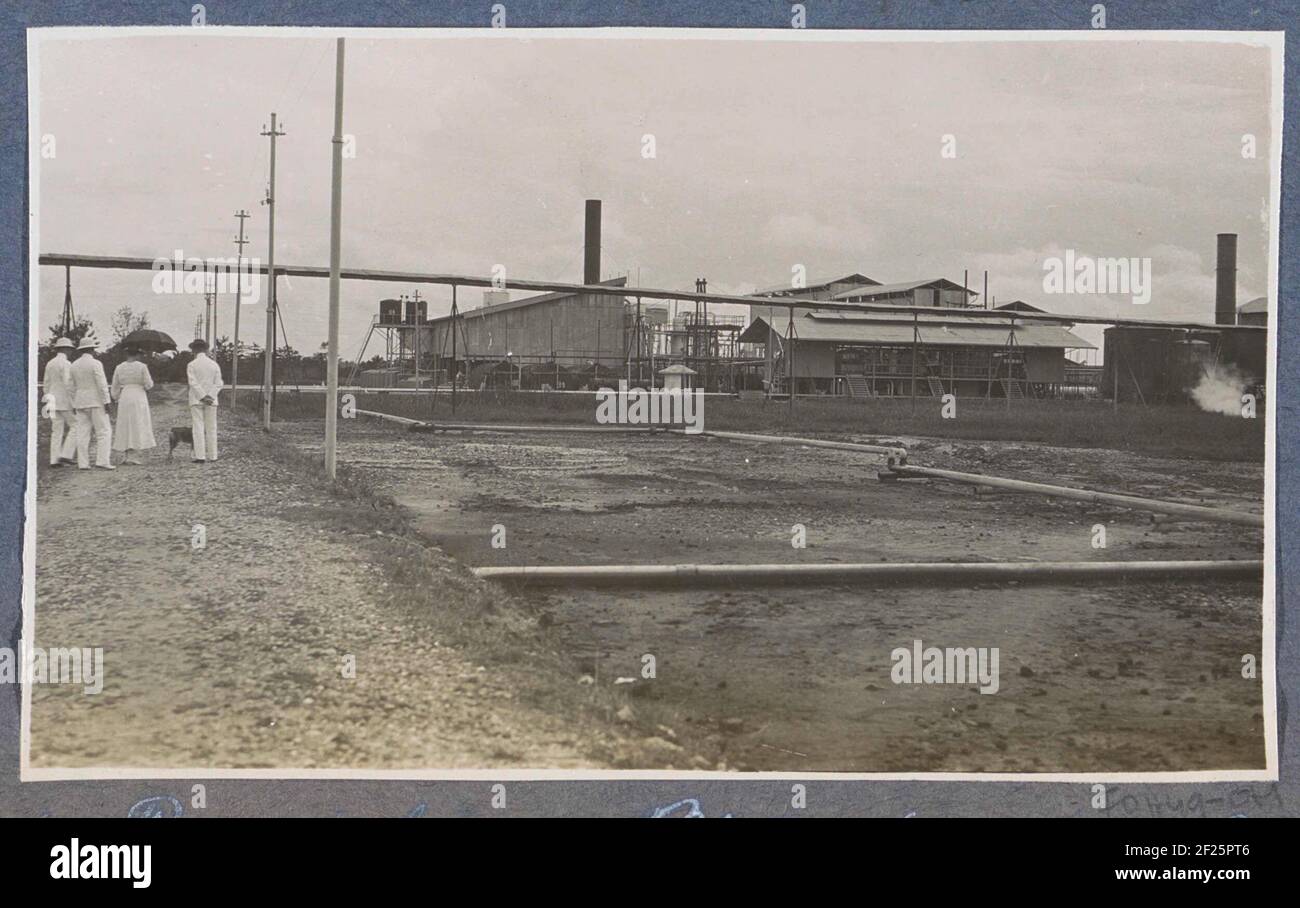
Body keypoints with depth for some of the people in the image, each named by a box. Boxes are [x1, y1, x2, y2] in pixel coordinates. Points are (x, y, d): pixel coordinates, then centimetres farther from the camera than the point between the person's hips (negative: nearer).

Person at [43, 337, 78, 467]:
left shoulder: (50, 364, 12)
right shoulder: (66, 364, -14)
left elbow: (47, 384, 14)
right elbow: (68, 385, -20)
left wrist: (48, 403, 19)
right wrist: (74, 404, -18)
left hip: (54, 401, 8)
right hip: (65, 401, -8)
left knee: (57, 431, 7)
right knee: (75, 426, 1)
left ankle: (54, 460, 1)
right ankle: (66, 455, -8)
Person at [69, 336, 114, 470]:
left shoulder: (74, 365, 8)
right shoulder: (95, 364, -11)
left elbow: (73, 387, 12)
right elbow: (102, 385, -15)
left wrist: (74, 405, 17)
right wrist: (107, 402, -13)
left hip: (80, 402, 6)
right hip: (96, 402, -6)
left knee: (82, 434, 5)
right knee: (104, 432, -3)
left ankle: (83, 463, 2)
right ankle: (102, 461, -13)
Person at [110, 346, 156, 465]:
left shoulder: (119, 368, 5)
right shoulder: (142, 367, -6)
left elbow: (114, 388, 9)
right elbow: (148, 385, -4)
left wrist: (117, 399, 21)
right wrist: (150, 380, 17)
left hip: (124, 398, 4)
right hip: (139, 399, -4)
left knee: (126, 426, 11)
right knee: (138, 426, -1)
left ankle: (128, 455, 8)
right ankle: (133, 455, -7)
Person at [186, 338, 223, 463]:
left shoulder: (191, 365, -4)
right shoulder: (214, 365, 6)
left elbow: (193, 383, -12)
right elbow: (218, 384, -2)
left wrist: (203, 397, -12)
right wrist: (209, 397, -8)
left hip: (196, 400, -3)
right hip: (212, 401, 3)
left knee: (198, 428, -3)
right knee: (211, 428, 6)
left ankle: (200, 456, -9)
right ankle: (212, 456, 5)